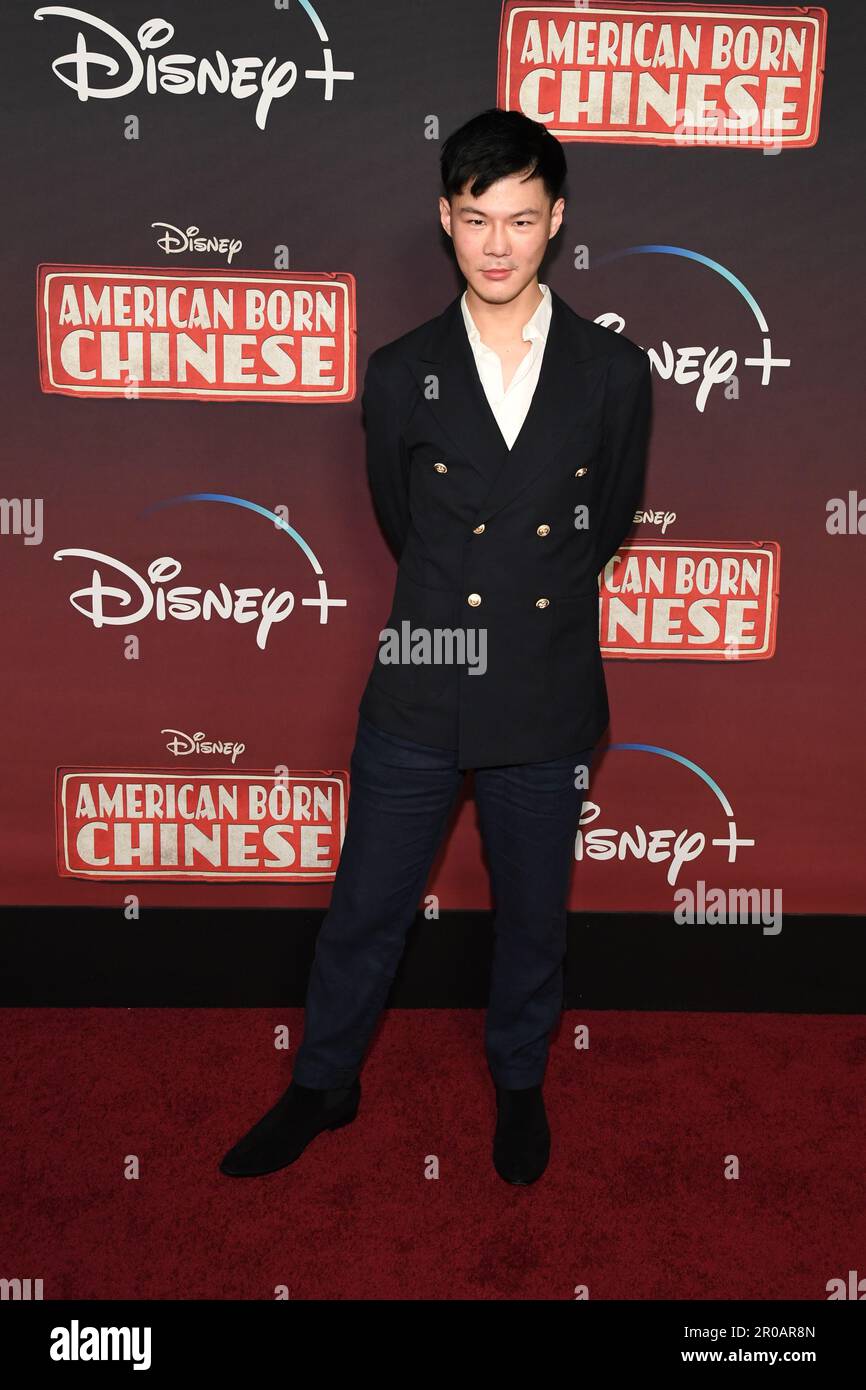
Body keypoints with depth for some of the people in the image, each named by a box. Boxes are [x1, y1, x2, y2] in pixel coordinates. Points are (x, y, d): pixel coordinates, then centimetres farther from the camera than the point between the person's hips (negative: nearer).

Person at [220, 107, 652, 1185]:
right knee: (365, 907, 12)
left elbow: (608, 523, 10)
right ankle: (324, 1085, 38)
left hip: (547, 704, 0)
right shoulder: (400, 375, -1)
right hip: (419, 693, 0)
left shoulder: (614, 372, -2)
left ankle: (519, 1083, 44)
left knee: (533, 913, 17)